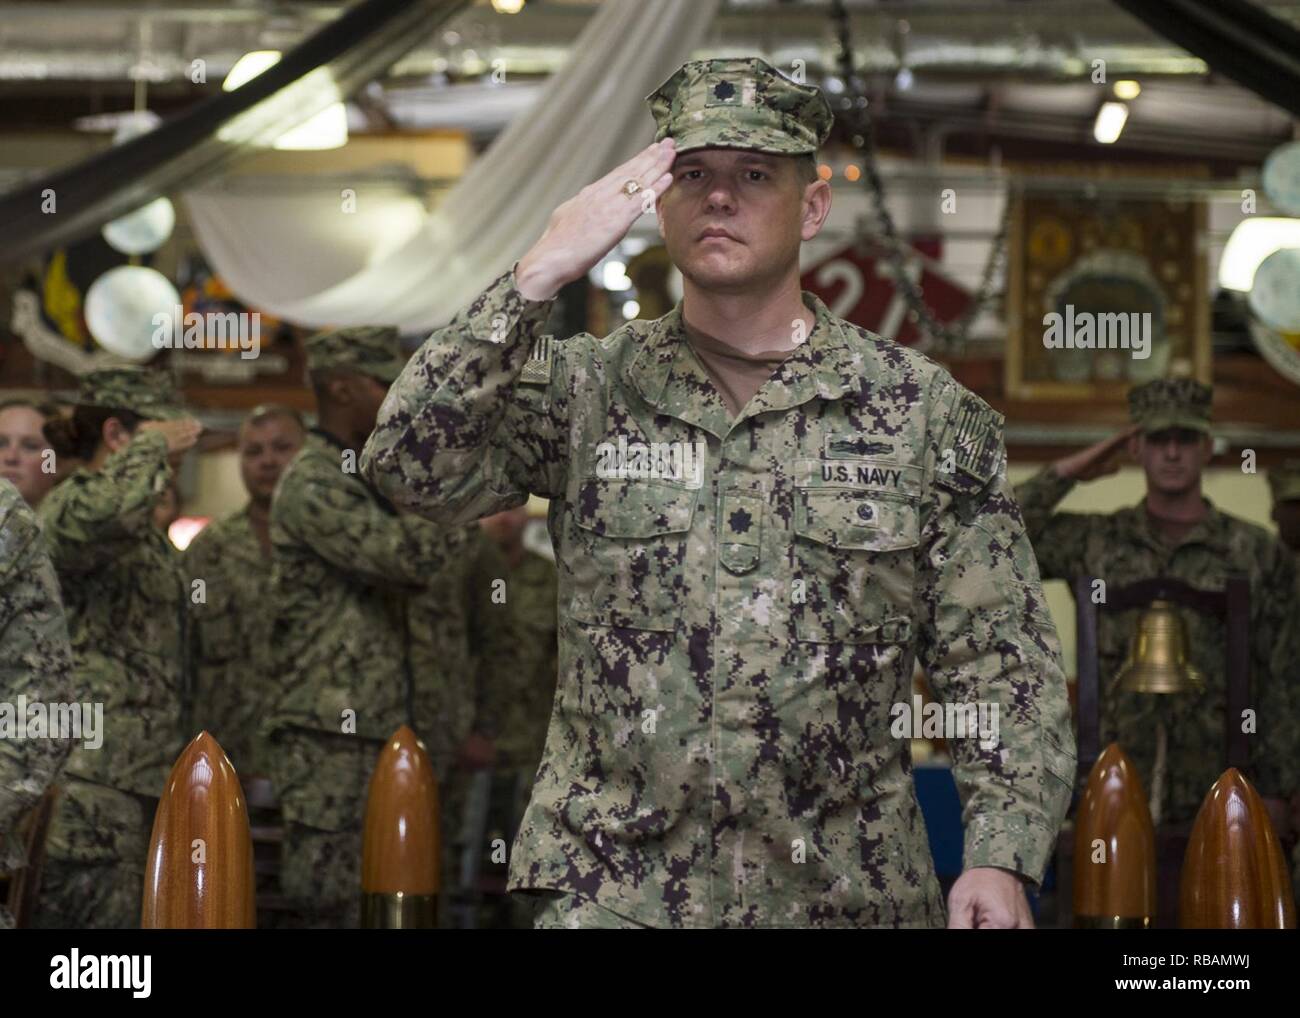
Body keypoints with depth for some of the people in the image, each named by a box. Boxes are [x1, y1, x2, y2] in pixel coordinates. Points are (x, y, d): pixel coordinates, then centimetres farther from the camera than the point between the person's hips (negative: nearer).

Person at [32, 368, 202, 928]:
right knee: (98, 915, -11)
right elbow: (100, 514, -35)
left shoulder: (145, 534, 21)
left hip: (141, 776, 10)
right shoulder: (69, 505, -8)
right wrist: (154, 448, -17)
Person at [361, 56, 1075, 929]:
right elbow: (411, 465, -10)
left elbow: (1001, 661, 2)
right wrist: (537, 279, -14)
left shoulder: (925, 413, 4)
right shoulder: (586, 391, 6)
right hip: (610, 891, 0)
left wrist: (1002, 856, -10)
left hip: (844, 892, 1)